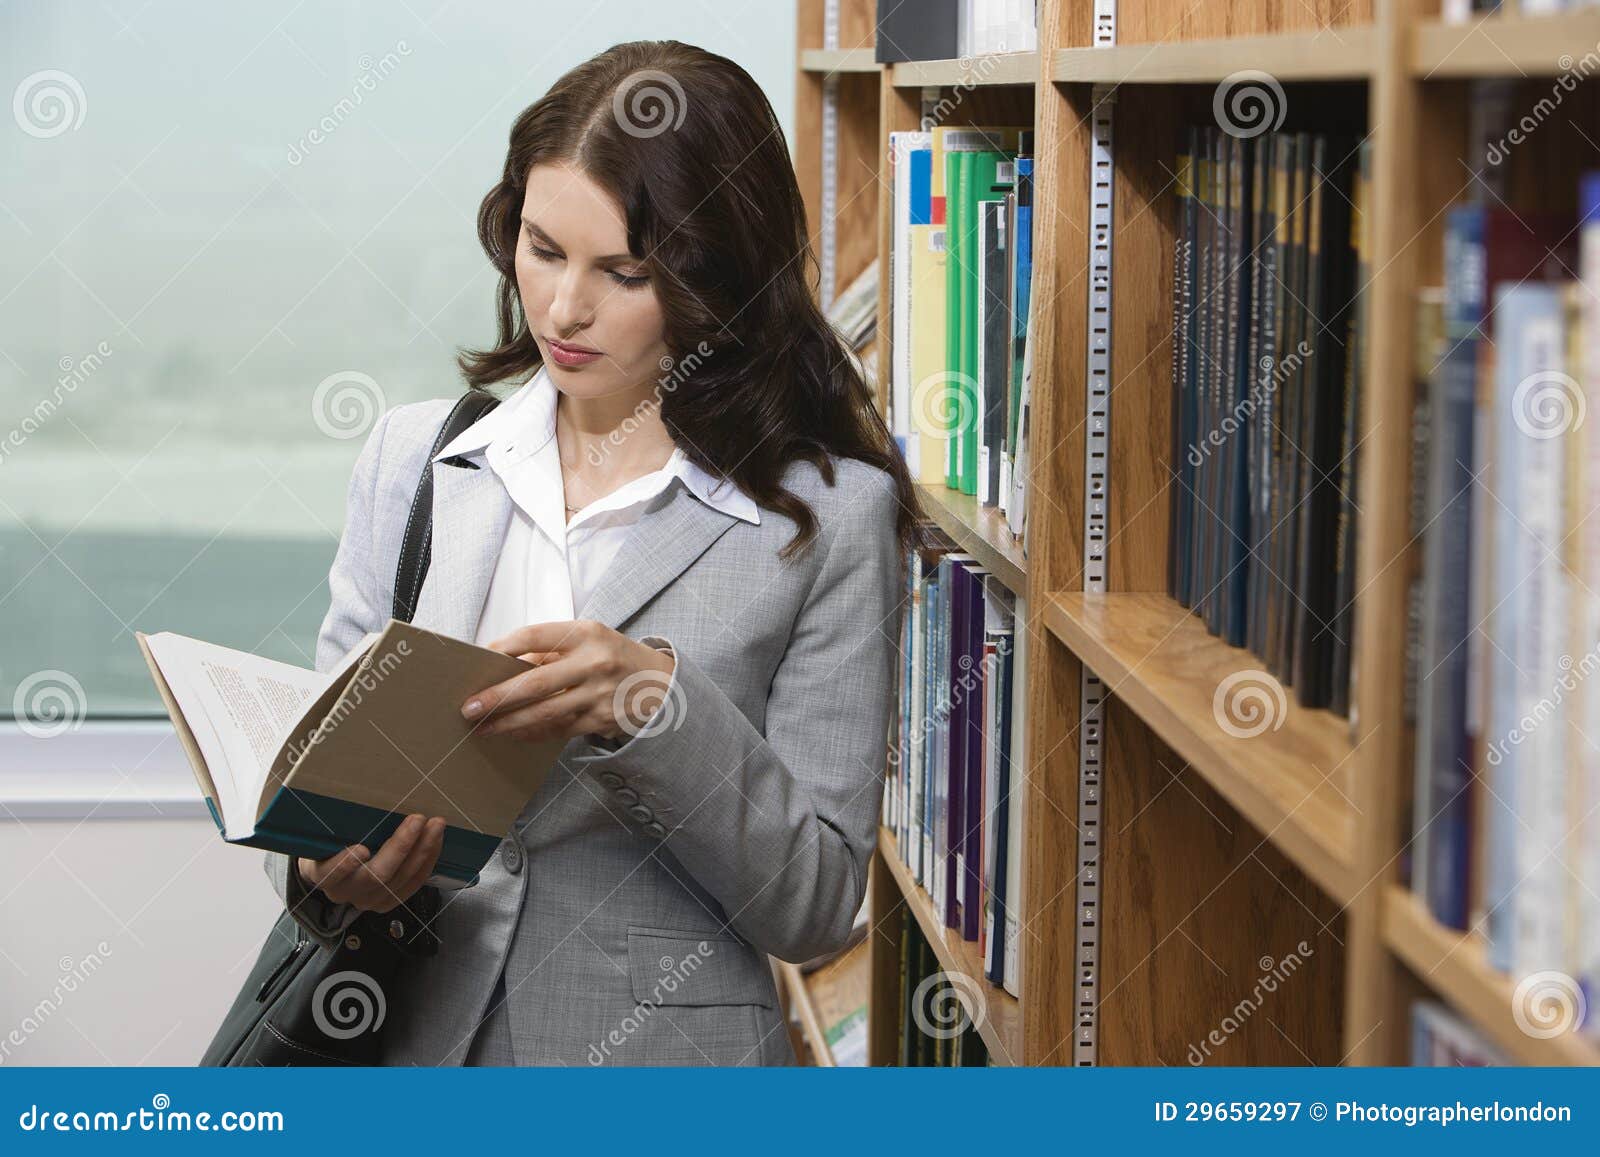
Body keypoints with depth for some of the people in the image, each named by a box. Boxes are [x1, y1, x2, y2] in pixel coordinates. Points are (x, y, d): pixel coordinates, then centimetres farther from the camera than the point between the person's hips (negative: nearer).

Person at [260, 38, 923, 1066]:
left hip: (658, 1057, -4)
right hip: (403, 1040, 4)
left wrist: (656, 705, -17)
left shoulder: (833, 513, -3)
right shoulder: (413, 457, 9)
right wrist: (325, 868, -10)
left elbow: (818, 903, -3)